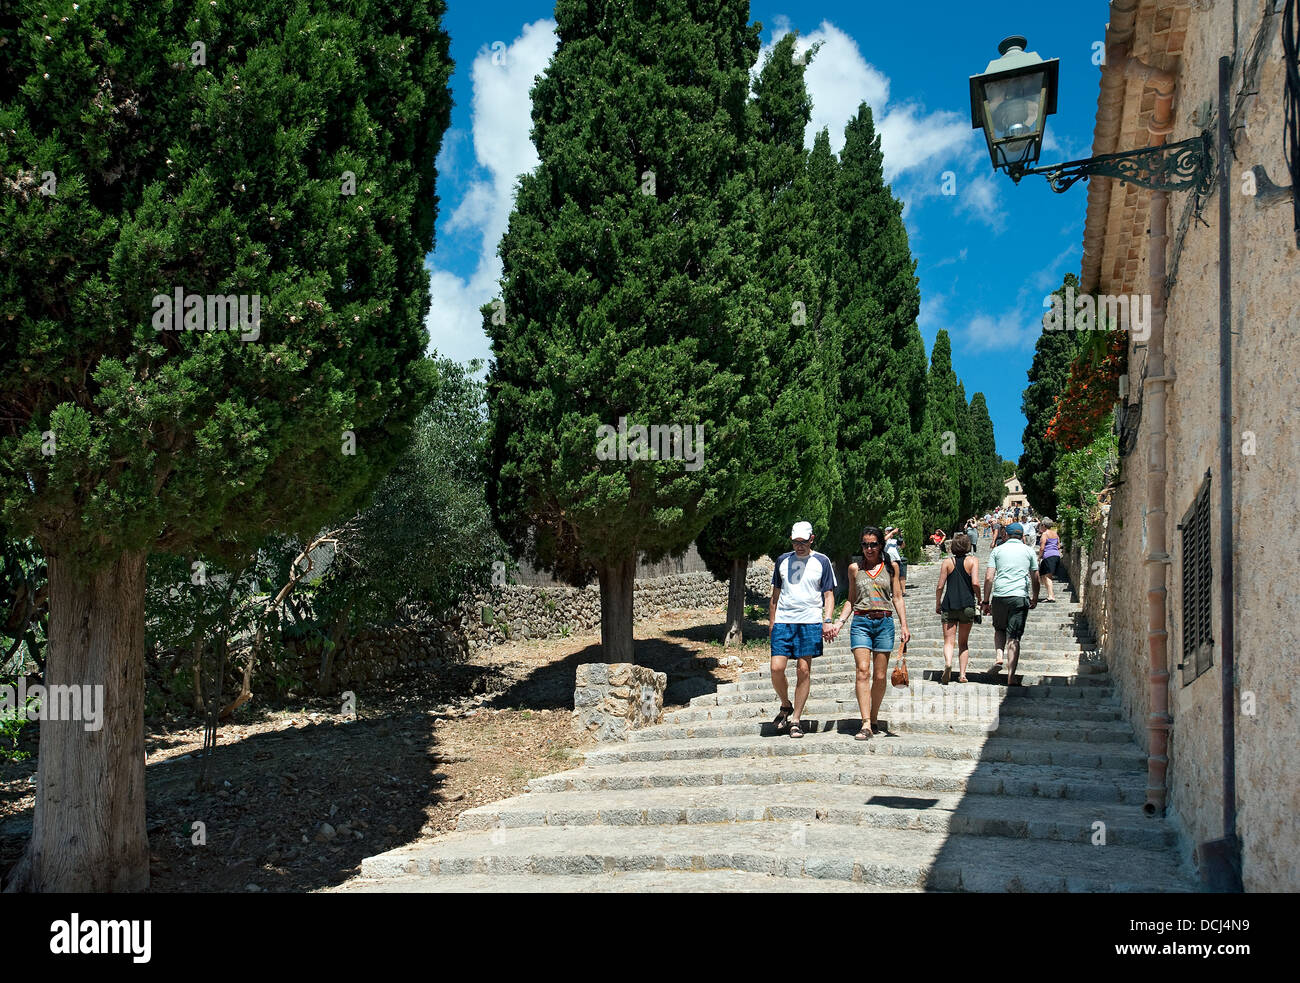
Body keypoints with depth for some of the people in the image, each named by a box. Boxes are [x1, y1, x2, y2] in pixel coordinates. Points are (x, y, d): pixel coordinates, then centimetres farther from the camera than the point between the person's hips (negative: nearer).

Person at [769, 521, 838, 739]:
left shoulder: (822, 561, 6)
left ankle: (795, 720, 4)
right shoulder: (783, 560, 13)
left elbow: (829, 594, 6)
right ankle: (786, 706, 17)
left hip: (810, 622, -2)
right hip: (783, 621, 2)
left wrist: (828, 620, -8)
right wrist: (771, 622, 14)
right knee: (777, 668, -9)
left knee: (804, 670, -4)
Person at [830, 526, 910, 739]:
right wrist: (839, 622, 7)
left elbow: (897, 598, 10)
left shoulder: (890, 567, 9)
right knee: (863, 671, -14)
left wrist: (904, 626, 1)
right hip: (861, 621, 0)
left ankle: (873, 719, 19)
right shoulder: (854, 568, 11)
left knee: (879, 676, 2)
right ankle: (865, 725, -18)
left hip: (884, 622, 0)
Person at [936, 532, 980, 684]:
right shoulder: (972, 560, 0)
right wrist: (979, 599, 7)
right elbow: (975, 583, -10)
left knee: (948, 641, -1)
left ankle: (948, 664, -28)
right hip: (967, 605, 0)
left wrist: (937, 605, 13)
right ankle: (962, 674, 6)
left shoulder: (947, 562, 3)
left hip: (949, 606, 0)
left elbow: (940, 586, 1)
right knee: (963, 643, 13)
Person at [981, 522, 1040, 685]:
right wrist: (1035, 598, 30)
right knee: (1014, 636, 0)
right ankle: (1011, 676, -5)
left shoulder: (997, 550, 9)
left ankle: (999, 656, -1)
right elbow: (1035, 579, 14)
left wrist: (986, 601, 8)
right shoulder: (1028, 551, 11)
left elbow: (988, 578, 2)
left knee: (999, 629, 23)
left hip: (999, 596, 0)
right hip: (1020, 597, 0)